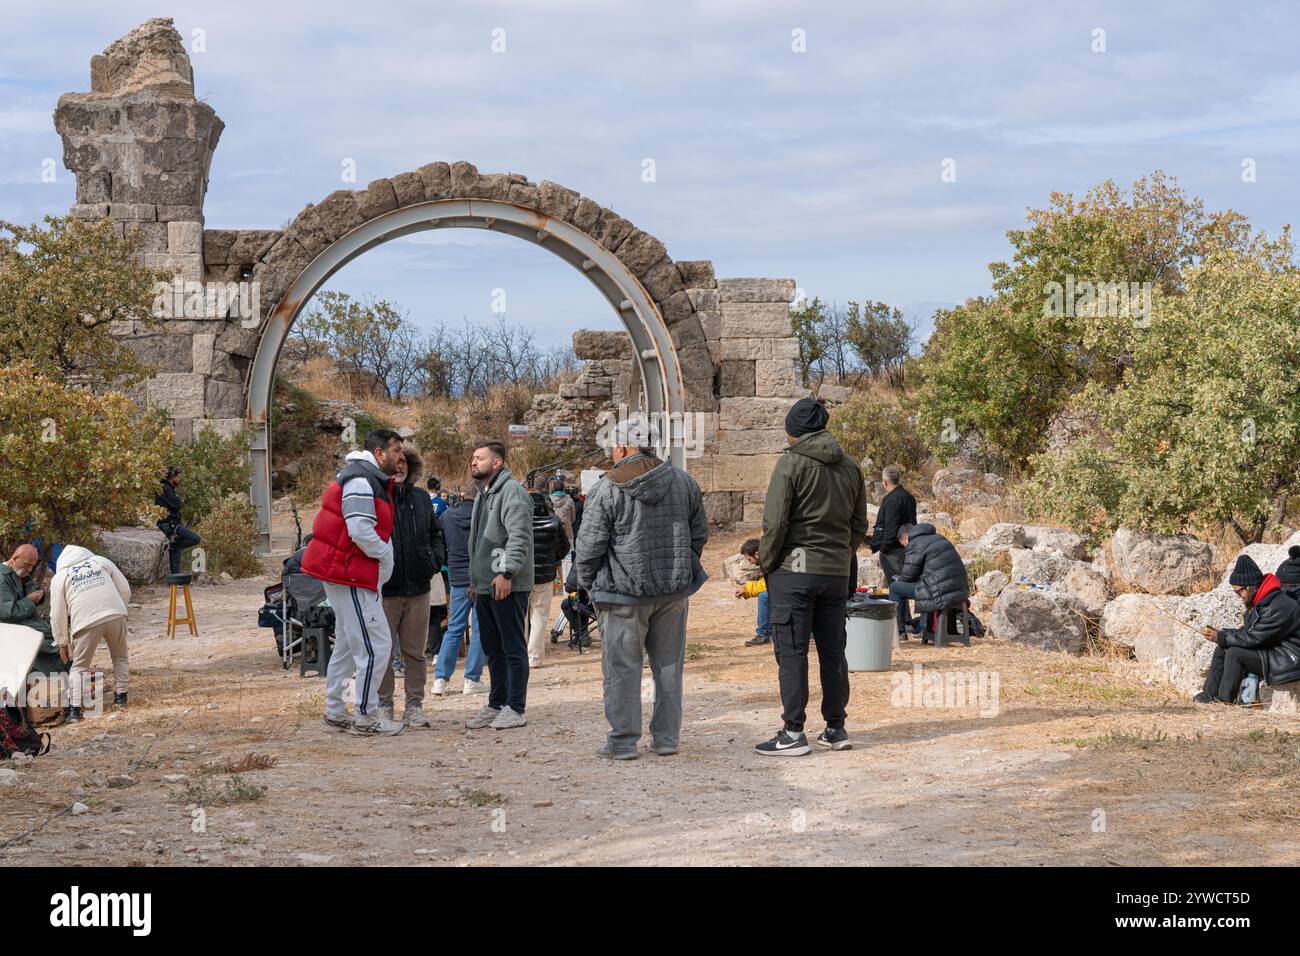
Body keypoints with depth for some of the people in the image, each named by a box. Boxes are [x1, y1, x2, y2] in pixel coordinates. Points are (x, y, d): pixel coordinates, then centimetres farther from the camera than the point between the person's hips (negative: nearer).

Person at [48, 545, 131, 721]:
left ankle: (74, 710, 1)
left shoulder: (59, 577, 14)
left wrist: (62, 642, 20)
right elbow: (125, 590, 16)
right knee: (120, 657, 24)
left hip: (86, 622, -2)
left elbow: (58, 614, 12)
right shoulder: (100, 561, 19)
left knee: (79, 666, 10)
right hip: (116, 614, 2)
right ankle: (121, 698, 26)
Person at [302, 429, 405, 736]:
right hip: (350, 574, -11)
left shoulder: (369, 479, 18)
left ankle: (335, 712, 25)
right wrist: (386, 556, -12)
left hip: (341, 573, 11)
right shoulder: (361, 481, -17)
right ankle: (365, 717, -3)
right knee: (376, 646, -8)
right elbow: (361, 532, -25)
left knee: (347, 645, 18)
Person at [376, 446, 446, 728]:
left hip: (418, 587, 5)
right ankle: (383, 705, 13)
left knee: (415, 651, 10)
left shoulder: (421, 498, 11)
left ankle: (414, 706, 17)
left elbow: (436, 533, 21)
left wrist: (435, 560, 4)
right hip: (384, 589, -5)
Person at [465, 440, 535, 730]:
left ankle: (515, 708, -2)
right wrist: (475, 578, 25)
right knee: (493, 649, 14)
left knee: (513, 648, -5)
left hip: (507, 586, -10)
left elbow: (519, 537, -22)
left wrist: (506, 572, -27)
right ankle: (496, 705, 21)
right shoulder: (483, 494, 21)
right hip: (485, 586, 10)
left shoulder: (512, 493, -12)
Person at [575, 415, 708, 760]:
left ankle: (623, 741, 4)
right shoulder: (684, 483, 5)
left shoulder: (607, 489, -9)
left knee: (622, 667, 3)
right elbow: (699, 534, 13)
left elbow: (588, 546, -6)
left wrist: (586, 583, 9)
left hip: (624, 592, -4)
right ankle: (666, 738, 15)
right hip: (673, 590, 4)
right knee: (669, 665, 12)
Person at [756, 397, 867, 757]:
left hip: (795, 569, -6)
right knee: (833, 650, 12)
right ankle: (836, 729, 16)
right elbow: (859, 525, 13)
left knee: (791, 652, -4)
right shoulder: (850, 466, 11)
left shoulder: (791, 463, -8)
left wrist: (766, 564, -2)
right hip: (837, 572, 6)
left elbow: (775, 522, -13)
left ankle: (793, 734, -5)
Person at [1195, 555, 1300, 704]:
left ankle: (1225, 702, -17)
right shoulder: (1259, 602, 8)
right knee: (1221, 649, 3)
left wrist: (1221, 637, -18)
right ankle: (1209, 694, 4)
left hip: (1287, 661, -10)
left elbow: (1253, 638, -24)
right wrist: (1220, 633, -3)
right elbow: (1246, 632, 13)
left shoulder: (1280, 607, -25)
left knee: (1235, 653, -23)